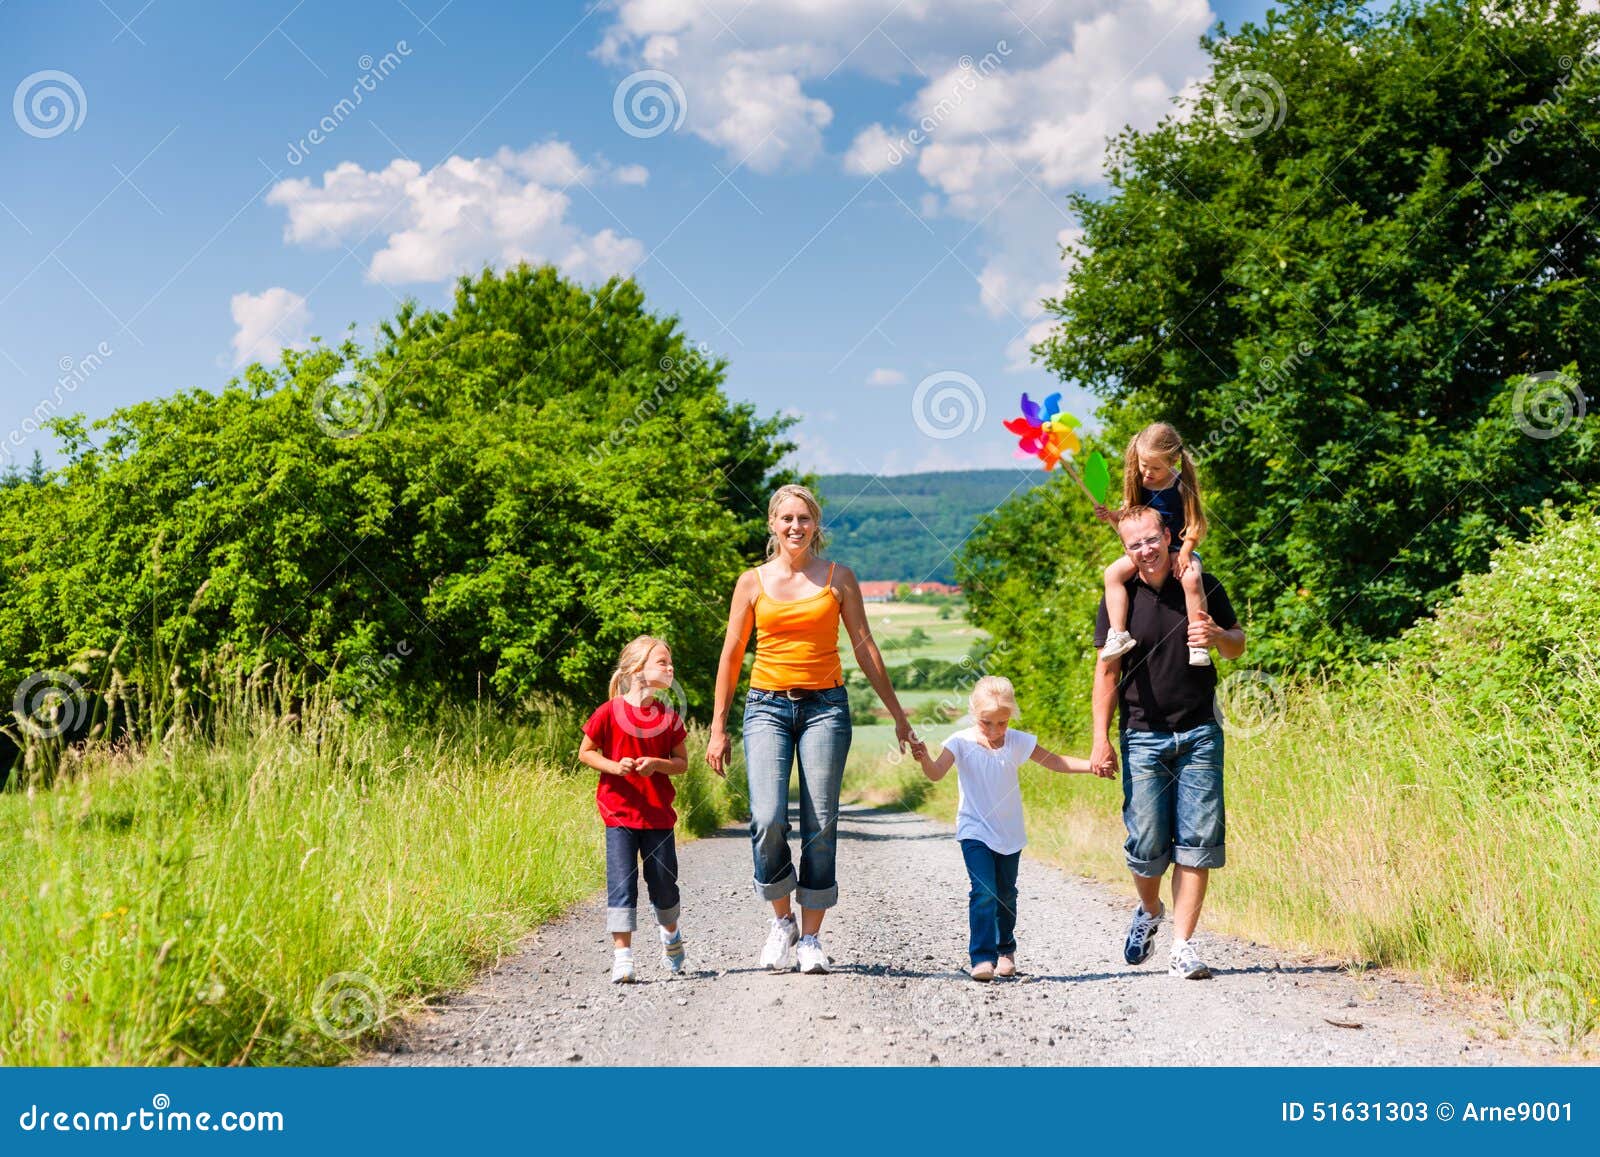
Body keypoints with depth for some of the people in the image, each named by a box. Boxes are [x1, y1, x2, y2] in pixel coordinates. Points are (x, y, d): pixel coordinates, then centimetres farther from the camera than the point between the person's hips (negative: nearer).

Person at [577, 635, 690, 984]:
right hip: (620, 813, -3)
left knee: (664, 882, 11)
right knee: (622, 884, -6)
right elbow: (585, 752, 1)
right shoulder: (609, 712, -7)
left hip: (658, 814, 3)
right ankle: (622, 955, -3)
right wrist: (613, 766, -15)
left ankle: (671, 934, 38)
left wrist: (658, 764, -15)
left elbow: (682, 763, 6)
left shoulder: (668, 717, 1)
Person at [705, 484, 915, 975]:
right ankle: (782, 920, 7)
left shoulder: (838, 578, 6)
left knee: (820, 825, -4)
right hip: (767, 705, 0)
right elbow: (731, 655, 10)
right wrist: (718, 728, 7)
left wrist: (897, 713, 9)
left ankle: (811, 937, 8)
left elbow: (864, 647, 9)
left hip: (825, 706, 0)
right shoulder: (753, 581, 7)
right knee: (768, 820, -15)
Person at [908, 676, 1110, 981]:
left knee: (1006, 895, 16)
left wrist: (1092, 766, -3)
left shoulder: (1018, 742, -4)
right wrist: (925, 759, -44)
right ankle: (982, 957, -18)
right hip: (975, 832, -3)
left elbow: (1055, 761, 5)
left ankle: (1005, 949, 36)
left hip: (1009, 833, 3)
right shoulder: (962, 743, -12)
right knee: (983, 892, -19)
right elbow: (937, 773, -22)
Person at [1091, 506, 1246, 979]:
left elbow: (1238, 647, 14)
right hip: (1143, 736, -1)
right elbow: (1107, 671, 2)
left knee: (1197, 842, -4)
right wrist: (1100, 739, -3)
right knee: (1146, 843, -3)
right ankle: (1149, 911, 27)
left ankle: (1182, 945, 1)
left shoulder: (1203, 587, 3)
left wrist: (1217, 636, -11)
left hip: (1200, 733, 1)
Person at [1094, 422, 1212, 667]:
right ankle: (1118, 635, -23)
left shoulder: (1182, 484, -10)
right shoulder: (1137, 481, 1)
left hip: (1179, 549, -4)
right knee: (1113, 573, -20)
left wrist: (1184, 554, -22)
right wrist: (1111, 516, -12)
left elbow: (1194, 525, -10)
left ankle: (1198, 643, -25)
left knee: (1191, 578, -33)